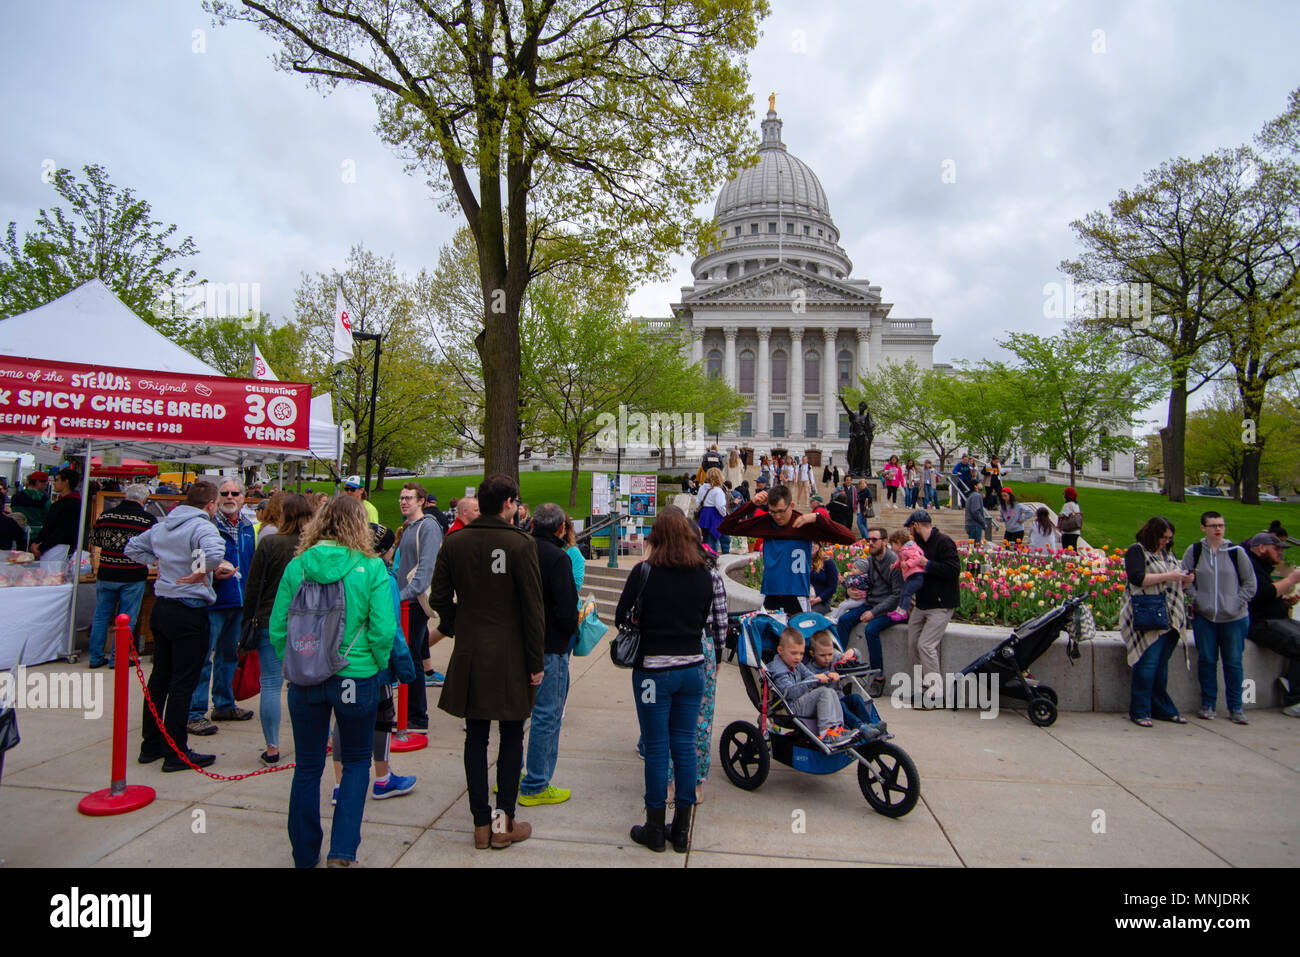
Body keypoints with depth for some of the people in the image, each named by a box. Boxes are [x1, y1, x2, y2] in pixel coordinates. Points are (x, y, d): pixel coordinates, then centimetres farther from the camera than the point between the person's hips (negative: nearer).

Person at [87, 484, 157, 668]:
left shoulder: (105, 516, 2)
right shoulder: (149, 520, -9)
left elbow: (94, 540, 17)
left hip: (106, 575, 4)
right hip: (133, 577, -3)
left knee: (101, 615, 16)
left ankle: (96, 657, 22)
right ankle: (117, 658, 11)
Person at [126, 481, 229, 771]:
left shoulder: (162, 526, 10)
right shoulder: (203, 527, -16)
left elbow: (132, 547, 26)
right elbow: (214, 553, -37)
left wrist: (158, 563, 18)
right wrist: (201, 572, -18)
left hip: (160, 607, 8)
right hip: (189, 612, -8)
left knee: (159, 678, 17)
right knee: (183, 684, -1)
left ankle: (150, 745, 28)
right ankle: (176, 753, 5)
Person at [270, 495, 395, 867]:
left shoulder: (297, 566, -3)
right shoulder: (371, 568, -11)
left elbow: (277, 627, 0)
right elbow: (383, 630, -13)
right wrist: (378, 665, 3)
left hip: (305, 680, 2)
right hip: (356, 678, -2)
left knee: (307, 767, 16)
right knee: (357, 762, 17)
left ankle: (305, 855, 30)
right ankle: (342, 851, 10)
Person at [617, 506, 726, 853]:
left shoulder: (644, 571, -12)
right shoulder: (708, 575, -3)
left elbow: (621, 618, -4)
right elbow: (716, 624, 4)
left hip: (653, 670, -3)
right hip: (692, 667, 3)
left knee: (656, 748, 8)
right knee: (685, 746, 12)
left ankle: (655, 828, 21)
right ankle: (682, 829, 23)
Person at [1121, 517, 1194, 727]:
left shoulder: (1168, 554, 20)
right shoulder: (1136, 551, -3)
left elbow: (1174, 585, 27)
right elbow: (1137, 578, -17)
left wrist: (1186, 580, 6)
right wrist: (1168, 576, -16)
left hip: (1171, 620, 7)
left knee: (1162, 665, 11)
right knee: (1147, 663, -10)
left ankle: (1162, 709, 19)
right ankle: (1139, 711, -5)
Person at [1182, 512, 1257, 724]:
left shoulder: (1236, 551, -1)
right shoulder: (1194, 551, 1)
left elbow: (1250, 583, 5)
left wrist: (1237, 603, -4)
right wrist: (1196, 599, -6)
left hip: (1234, 618, 0)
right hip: (1204, 616, 0)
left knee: (1233, 663, 5)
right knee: (1206, 661, 5)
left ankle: (1235, 707, 18)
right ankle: (1208, 705, 17)